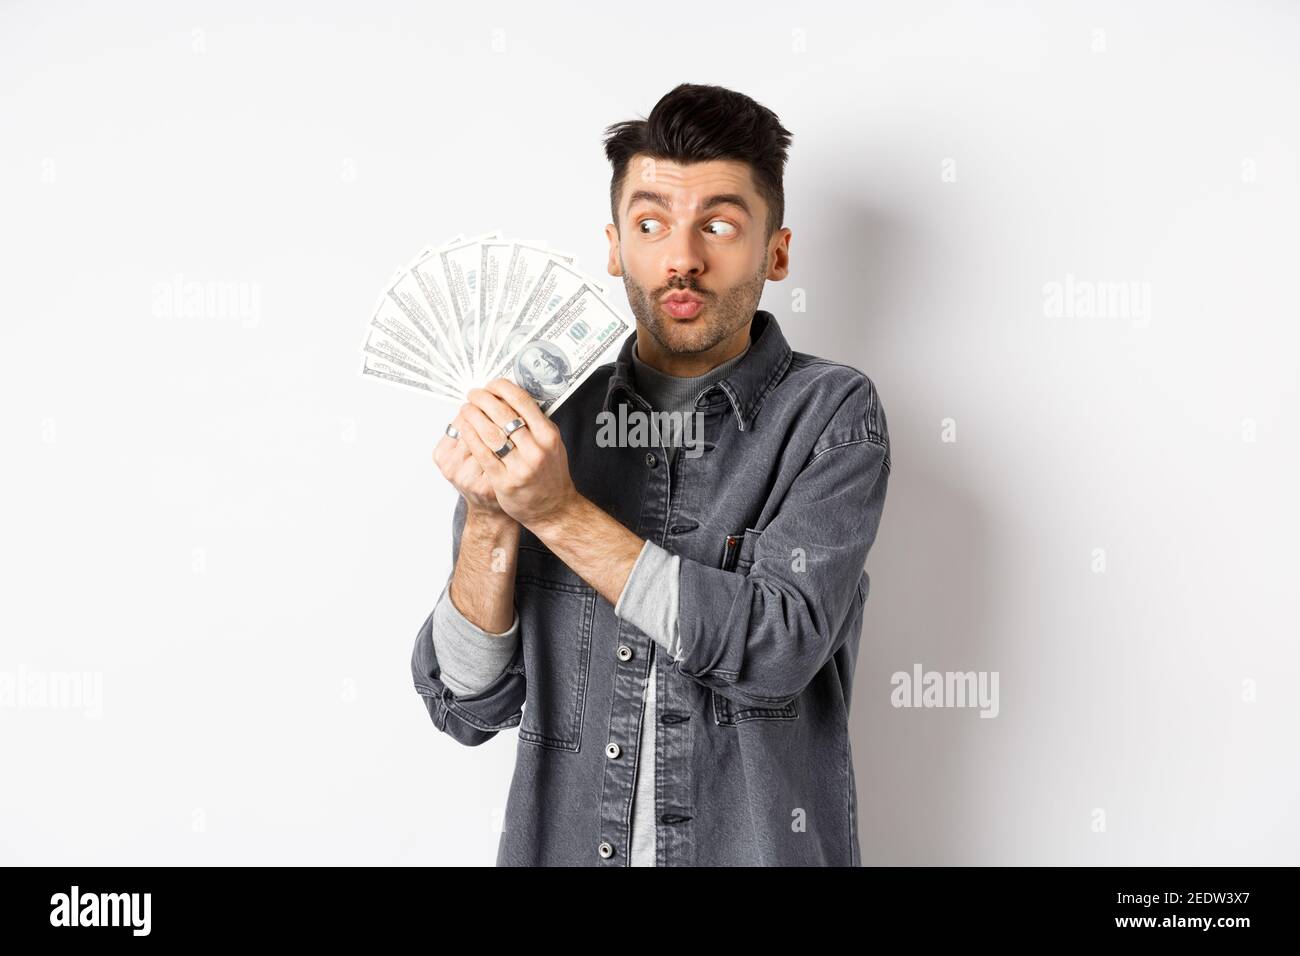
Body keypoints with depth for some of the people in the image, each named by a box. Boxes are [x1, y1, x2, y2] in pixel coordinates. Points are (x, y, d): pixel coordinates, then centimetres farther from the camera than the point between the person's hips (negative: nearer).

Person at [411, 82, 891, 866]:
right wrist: (490, 523, -20)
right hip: (559, 843, 2)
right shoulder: (549, 415, -4)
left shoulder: (832, 412, -9)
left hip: (762, 844, -2)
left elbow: (779, 649, -22)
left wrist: (560, 511, -24)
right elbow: (468, 709, -5)